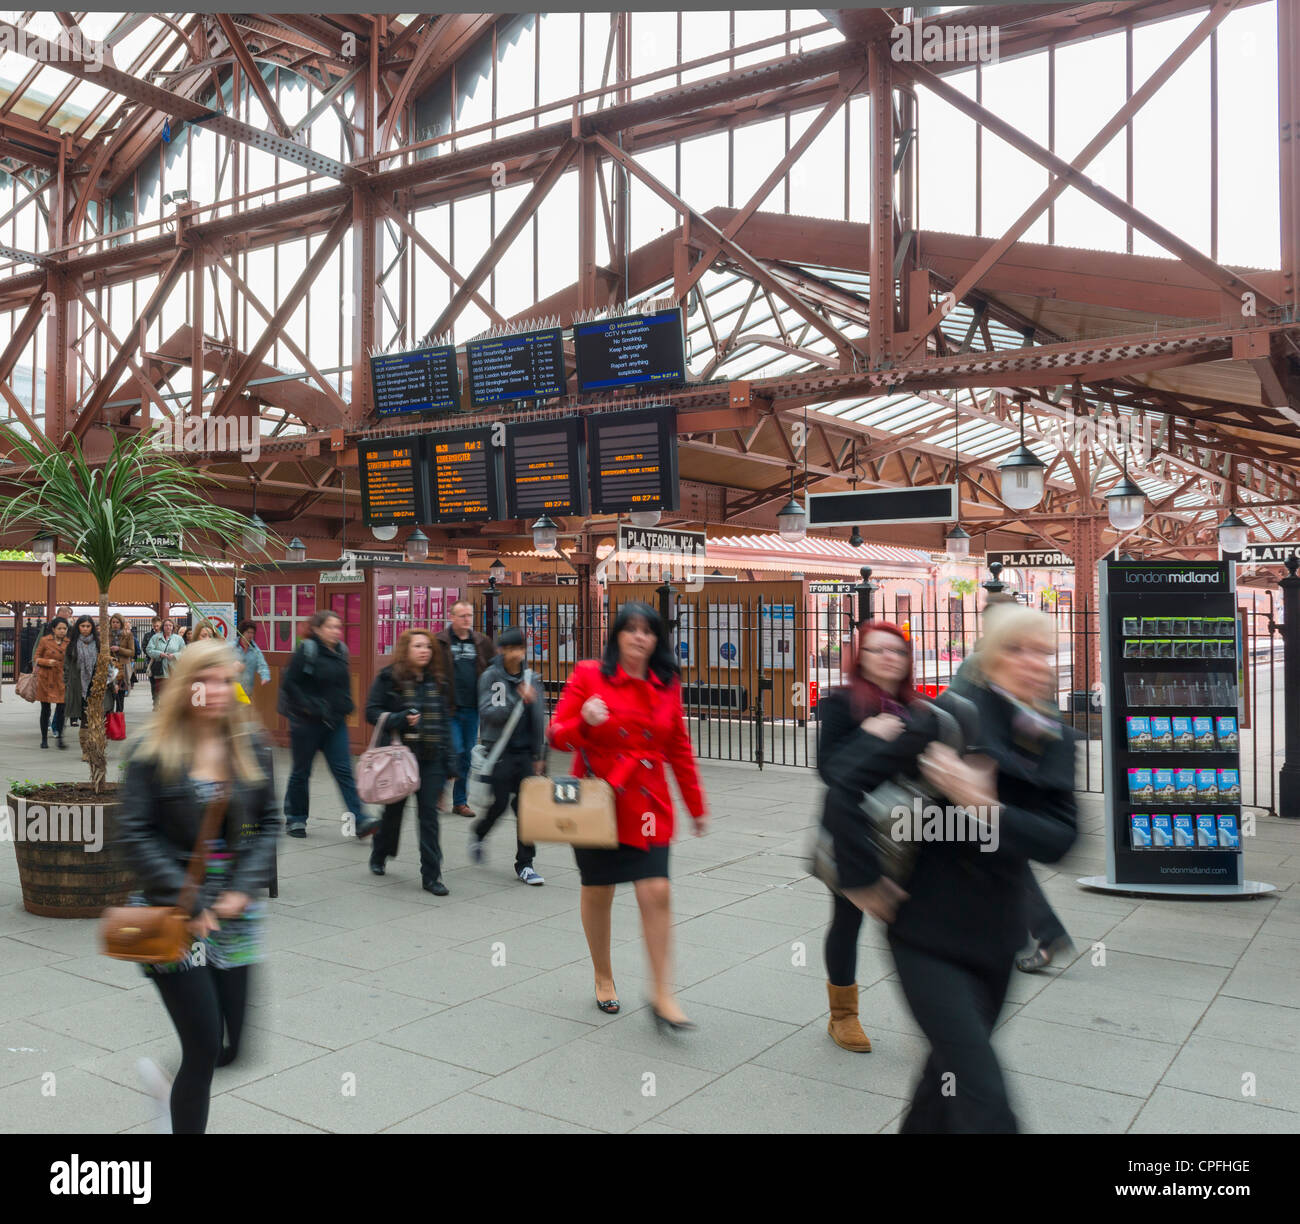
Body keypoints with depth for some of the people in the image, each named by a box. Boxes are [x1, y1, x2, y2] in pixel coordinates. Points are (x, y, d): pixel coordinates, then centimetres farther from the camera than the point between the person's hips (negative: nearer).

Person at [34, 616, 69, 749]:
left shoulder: (68, 642, 6)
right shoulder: (44, 641, -2)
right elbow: (36, 658, 2)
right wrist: (47, 662, -17)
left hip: (61, 679, 2)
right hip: (45, 679, -1)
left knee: (61, 708, -8)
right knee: (45, 710, 5)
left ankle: (59, 738, 1)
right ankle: (44, 739, 15)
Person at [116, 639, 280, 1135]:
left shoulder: (252, 746, 2)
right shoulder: (152, 750, -7)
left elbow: (269, 823, 5)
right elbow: (134, 834, -8)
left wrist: (243, 889, -8)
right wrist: (187, 903, -13)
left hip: (237, 911, 4)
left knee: (243, 1041, 6)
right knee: (206, 1048, -4)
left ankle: (177, 1082, 39)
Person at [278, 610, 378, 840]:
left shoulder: (340, 651, 8)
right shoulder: (306, 650, -12)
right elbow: (289, 683, -15)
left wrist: (346, 705, 10)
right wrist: (308, 707, -19)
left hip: (335, 720, 5)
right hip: (306, 721, -5)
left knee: (344, 770, -3)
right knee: (301, 771, 10)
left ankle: (359, 820, -9)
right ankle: (295, 819, 25)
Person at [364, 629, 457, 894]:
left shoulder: (434, 681, 9)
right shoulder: (389, 678, -5)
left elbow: (443, 720, 12)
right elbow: (372, 711, -7)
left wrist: (448, 759, 8)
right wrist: (400, 720, -22)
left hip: (431, 759, 3)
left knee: (429, 815, -1)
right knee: (394, 809, 14)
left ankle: (431, 875, 2)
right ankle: (379, 855, 41)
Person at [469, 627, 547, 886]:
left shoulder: (529, 678, 10)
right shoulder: (490, 677, -3)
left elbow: (538, 717, 13)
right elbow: (489, 712, -14)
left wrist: (539, 755, 11)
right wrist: (518, 699, -24)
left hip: (525, 752, 4)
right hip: (499, 751, -4)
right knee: (500, 803, -1)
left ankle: (525, 864, 8)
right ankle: (478, 833, 32)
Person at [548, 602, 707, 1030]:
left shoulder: (667, 686, 5)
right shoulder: (588, 676, -5)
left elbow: (680, 750, 12)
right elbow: (557, 735, -3)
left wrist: (696, 806, 14)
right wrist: (585, 722, -25)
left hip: (647, 805, 2)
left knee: (656, 893, -9)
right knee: (597, 893, 11)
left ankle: (663, 995, 2)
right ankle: (603, 978, 33)